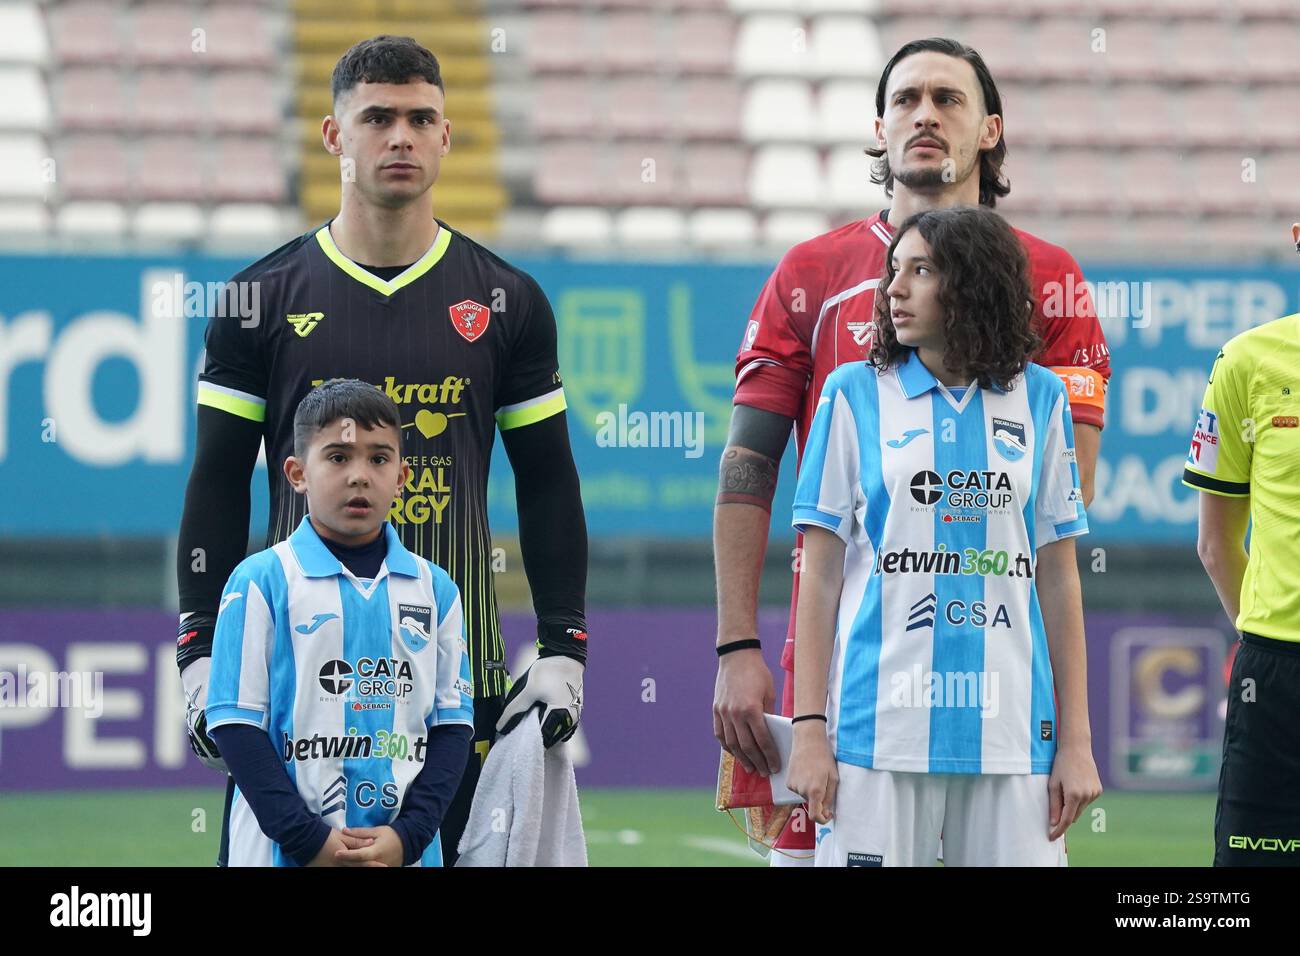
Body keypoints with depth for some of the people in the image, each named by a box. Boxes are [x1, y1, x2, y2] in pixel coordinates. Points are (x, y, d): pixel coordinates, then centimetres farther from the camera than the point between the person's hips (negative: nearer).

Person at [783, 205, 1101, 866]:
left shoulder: (1038, 398, 10)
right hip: (879, 729, -1)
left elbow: (1058, 578, 11)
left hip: (1009, 734, 1)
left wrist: (1076, 740, 7)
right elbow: (820, 574, 4)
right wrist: (809, 728, -2)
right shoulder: (854, 393, 6)